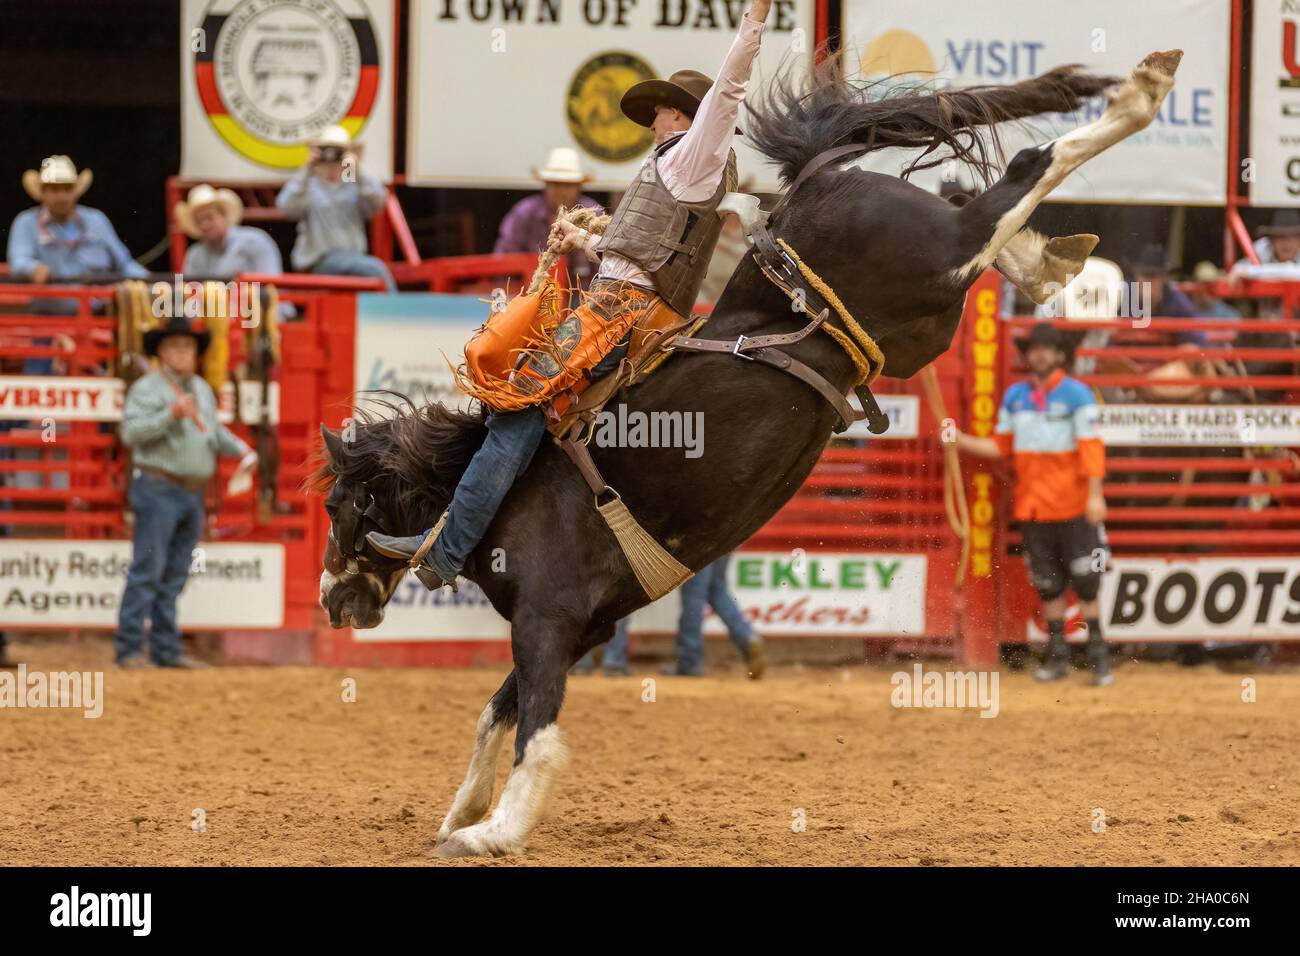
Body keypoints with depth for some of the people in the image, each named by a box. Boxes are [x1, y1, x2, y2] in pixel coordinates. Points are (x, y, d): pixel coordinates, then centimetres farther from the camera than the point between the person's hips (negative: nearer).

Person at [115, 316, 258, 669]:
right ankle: (129, 649, -10)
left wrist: (243, 451, 11)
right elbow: (131, 432, -19)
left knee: (174, 577, 9)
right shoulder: (147, 389, -8)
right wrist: (171, 415, -28)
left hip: (192, 494, 7)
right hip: (158, 490, -7)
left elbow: (215, 431, 27)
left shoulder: (202, 389, 16)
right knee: (147, 572, -11)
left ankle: (167, 650, 12)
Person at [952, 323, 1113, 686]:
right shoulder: (1015, 396, 9)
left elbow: (1090, 447, -12)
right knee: (1047, 584, 10)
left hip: (1071, 506, -5)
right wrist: (963, 442, -2)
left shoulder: (1076, 394, -6)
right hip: (1031, 506, 5)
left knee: (1084, 579, -4)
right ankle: (1057, 654, 18)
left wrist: (1095, 494, -19)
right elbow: (1001, 446, 13)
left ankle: (1098, 653, 2)